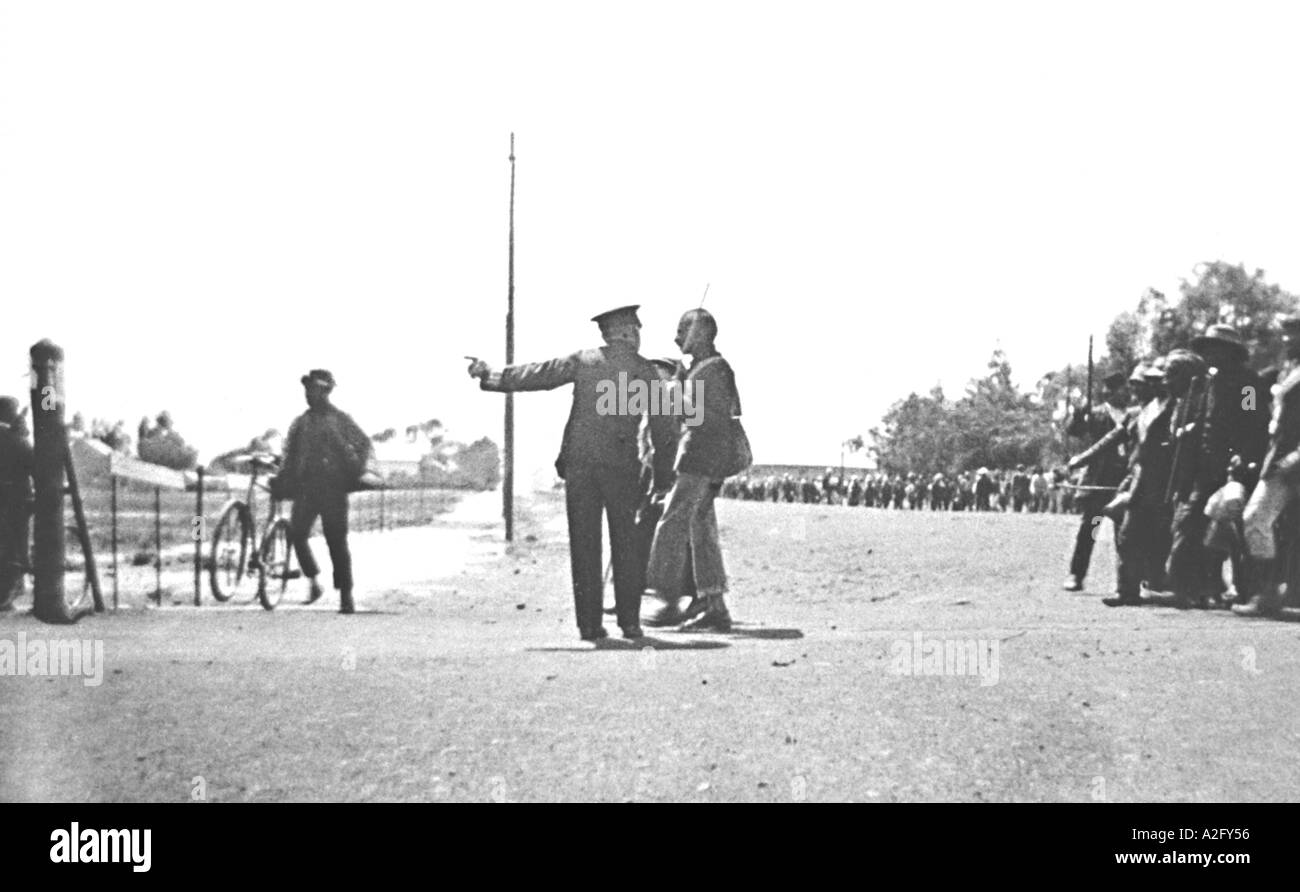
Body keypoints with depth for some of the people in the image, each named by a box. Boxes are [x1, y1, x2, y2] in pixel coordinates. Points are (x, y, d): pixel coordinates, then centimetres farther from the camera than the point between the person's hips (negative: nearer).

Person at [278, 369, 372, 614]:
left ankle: (346, 595, 6)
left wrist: (355, 473, -9)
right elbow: (290, 456, 18)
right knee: (296, 533, -14)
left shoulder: (341, 419, 3)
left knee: (337, 541, -2)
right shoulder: (300, 422, 15)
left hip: (333, 488, -3)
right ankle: (313, 582, 5)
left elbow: (364, 443, 2)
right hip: (306, 487, 3)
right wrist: (281, 482, 7)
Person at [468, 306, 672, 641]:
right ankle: (630, 621, 5)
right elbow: (661, 425, 4)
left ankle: (590, 624, 3)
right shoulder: (646, 370, 5)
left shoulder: (583, 360, 6)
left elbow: (535, 375, 8)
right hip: (622, 463, -1)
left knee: (584, 544, 4)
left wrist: (490, 375, 20)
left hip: (579, 461, 1)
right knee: (626, 544, 7)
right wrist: (662, 474, 12)